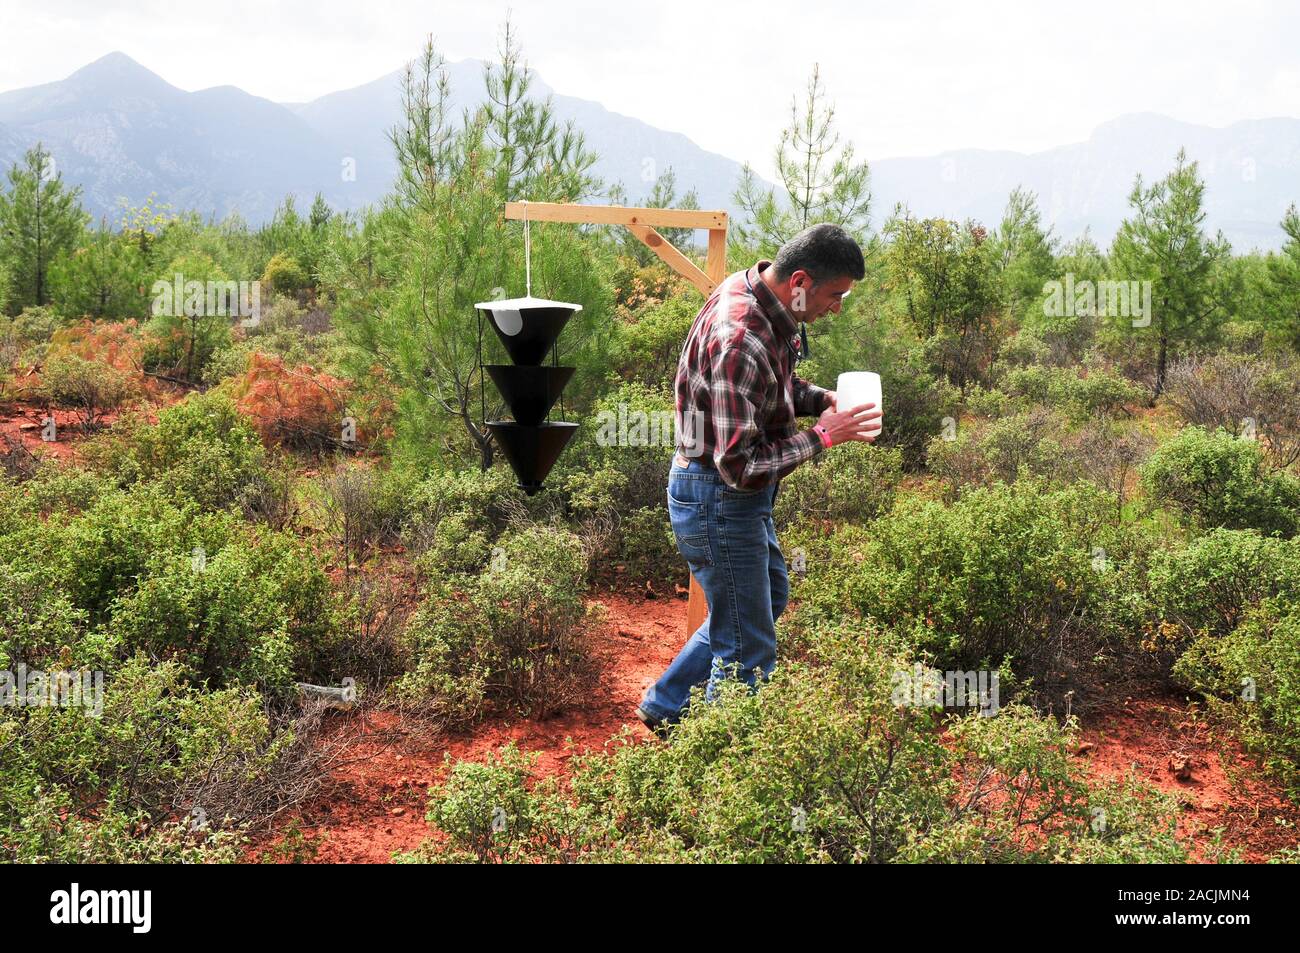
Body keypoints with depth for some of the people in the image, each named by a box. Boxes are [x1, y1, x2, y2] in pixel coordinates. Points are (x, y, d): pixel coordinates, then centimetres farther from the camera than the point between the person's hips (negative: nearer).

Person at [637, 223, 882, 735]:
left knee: (768, 597, 29)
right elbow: (740, 465, -31)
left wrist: (822, 399, -1)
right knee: (748, 650, 3)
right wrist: (824, 434, -23)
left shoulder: (754, 291, -2)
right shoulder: (740, 341, -32)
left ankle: (666, 706, 38)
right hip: (717, 498, -10)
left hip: (742, 497, 11)